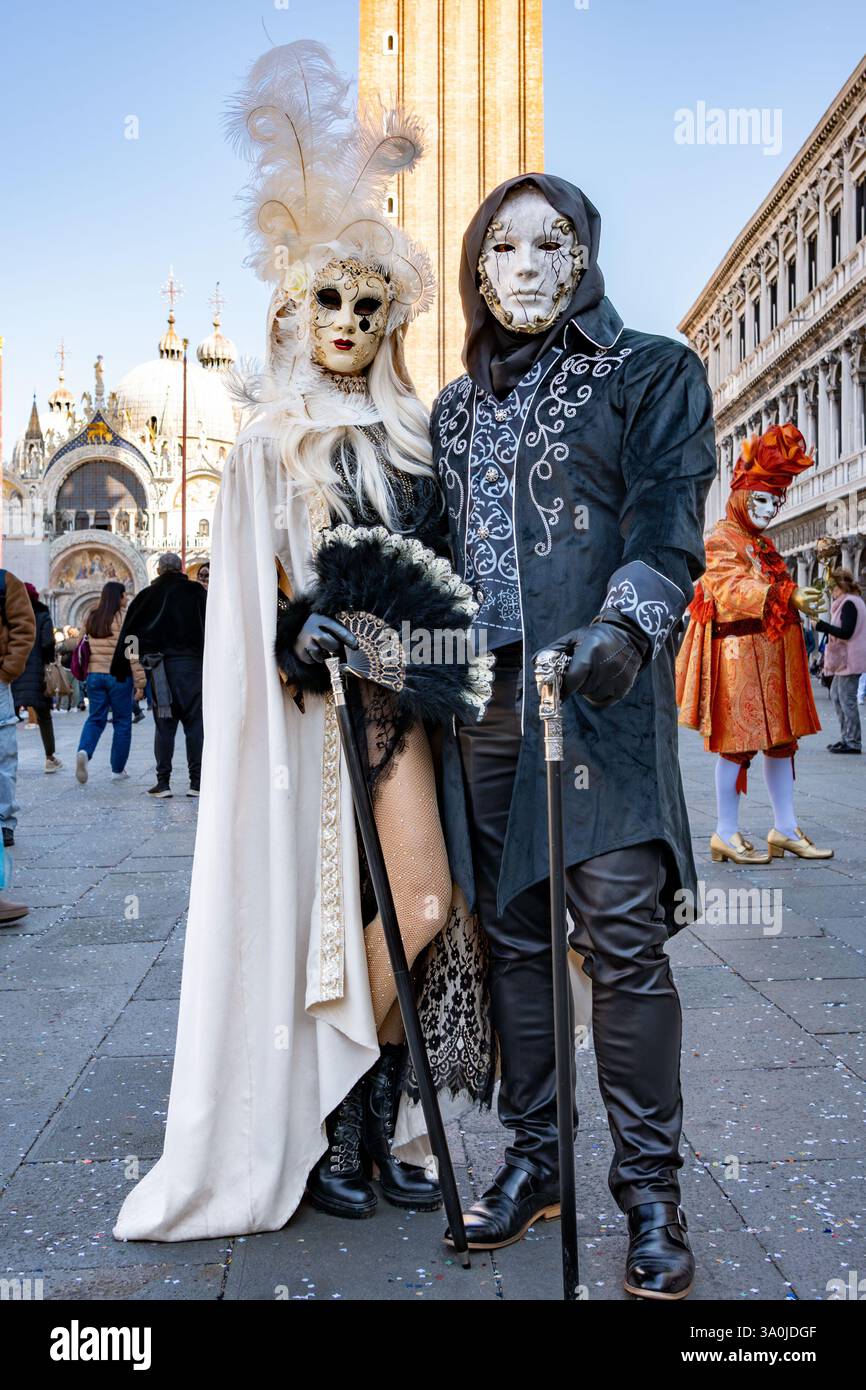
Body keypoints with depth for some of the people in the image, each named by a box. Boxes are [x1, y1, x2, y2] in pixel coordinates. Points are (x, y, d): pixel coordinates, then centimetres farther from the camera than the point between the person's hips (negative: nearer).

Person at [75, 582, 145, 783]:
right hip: (119, 676, -5)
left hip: (94, 674, 5)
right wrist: (140, 683, -10)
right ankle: (118, 770, 12)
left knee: (95, 718, 11)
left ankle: (84, 751, -17)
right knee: (122, 721, 7)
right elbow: (132, 653, -12)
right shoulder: (125, 619, -9)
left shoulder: (92, 619, 9)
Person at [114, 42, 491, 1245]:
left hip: (395, 687, 4)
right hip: (313, 694, -4)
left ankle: (374, 1119, 12)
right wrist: (309, 632, -16)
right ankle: (324, 1126, 14)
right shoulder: (274, 436, 4)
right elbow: (258, 587, 0)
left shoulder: (409, 431, 16)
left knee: (420, 899, -3)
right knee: (331, 904, -1)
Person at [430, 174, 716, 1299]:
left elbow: (668, 531, -5)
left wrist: (622, 626, -23)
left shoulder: (653, 374, 6)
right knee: (514, 934, 9)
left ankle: (650, 1188, 8)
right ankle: (533, 1160, 22)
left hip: (601, 696, -4)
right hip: (484, 699, 5)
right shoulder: (458, 406, 20)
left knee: (623, 941, -7)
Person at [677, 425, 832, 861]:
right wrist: (787, 597, -32)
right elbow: (733, 591, -22)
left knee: (781, 739, 10)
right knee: (738, 743, -5)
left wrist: (797, 602, 10)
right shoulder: (720, 542, -8)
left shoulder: (763, 545, 20)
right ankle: (726, 834, 4)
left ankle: (785, 829, 17)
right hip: (738, 655, -9)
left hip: (773, 656, 9)